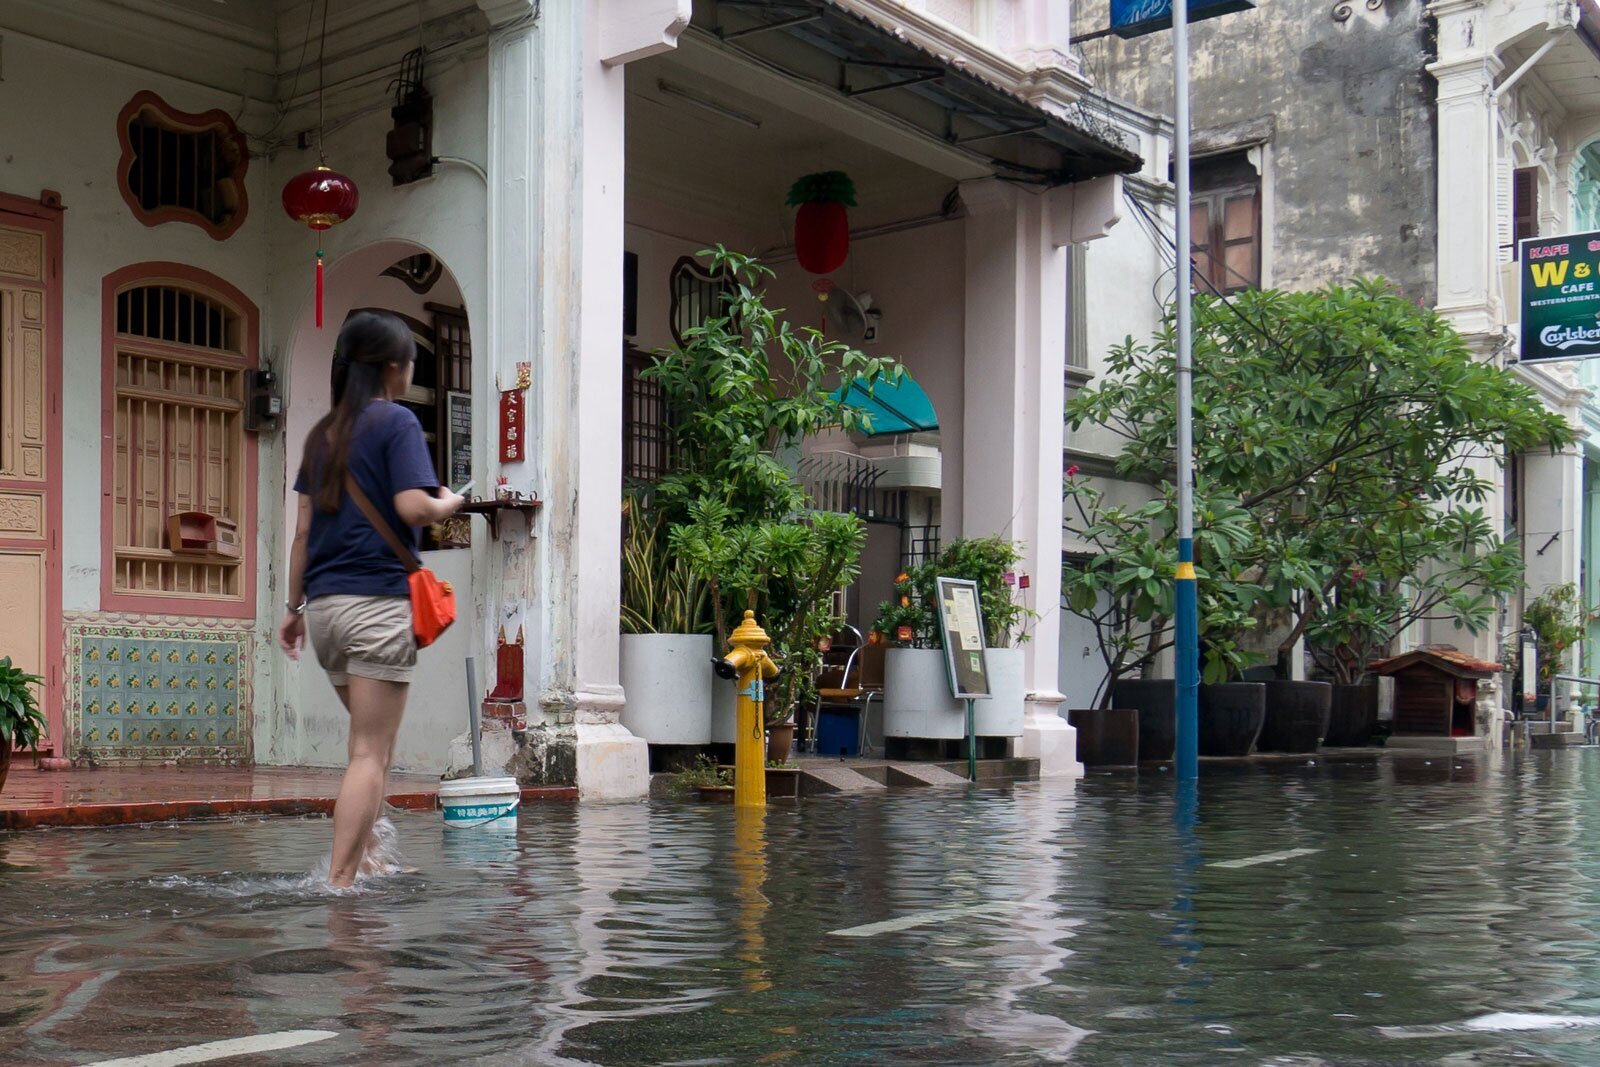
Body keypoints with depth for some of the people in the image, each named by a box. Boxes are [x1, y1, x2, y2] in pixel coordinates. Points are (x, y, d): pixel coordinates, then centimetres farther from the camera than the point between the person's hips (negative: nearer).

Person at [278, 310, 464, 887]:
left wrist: (294, 607, 19)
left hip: (323, 603, 7)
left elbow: (303, 529, 15)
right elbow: (412, 507, -17)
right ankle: (340, 880, -8)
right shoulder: (396, 422, -4)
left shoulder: (323, 432, 16)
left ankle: (366, 860, 19)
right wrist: (449, 502, 4)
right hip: (377, 600, -7)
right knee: (370, 753, -5)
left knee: (373, 742, 20)